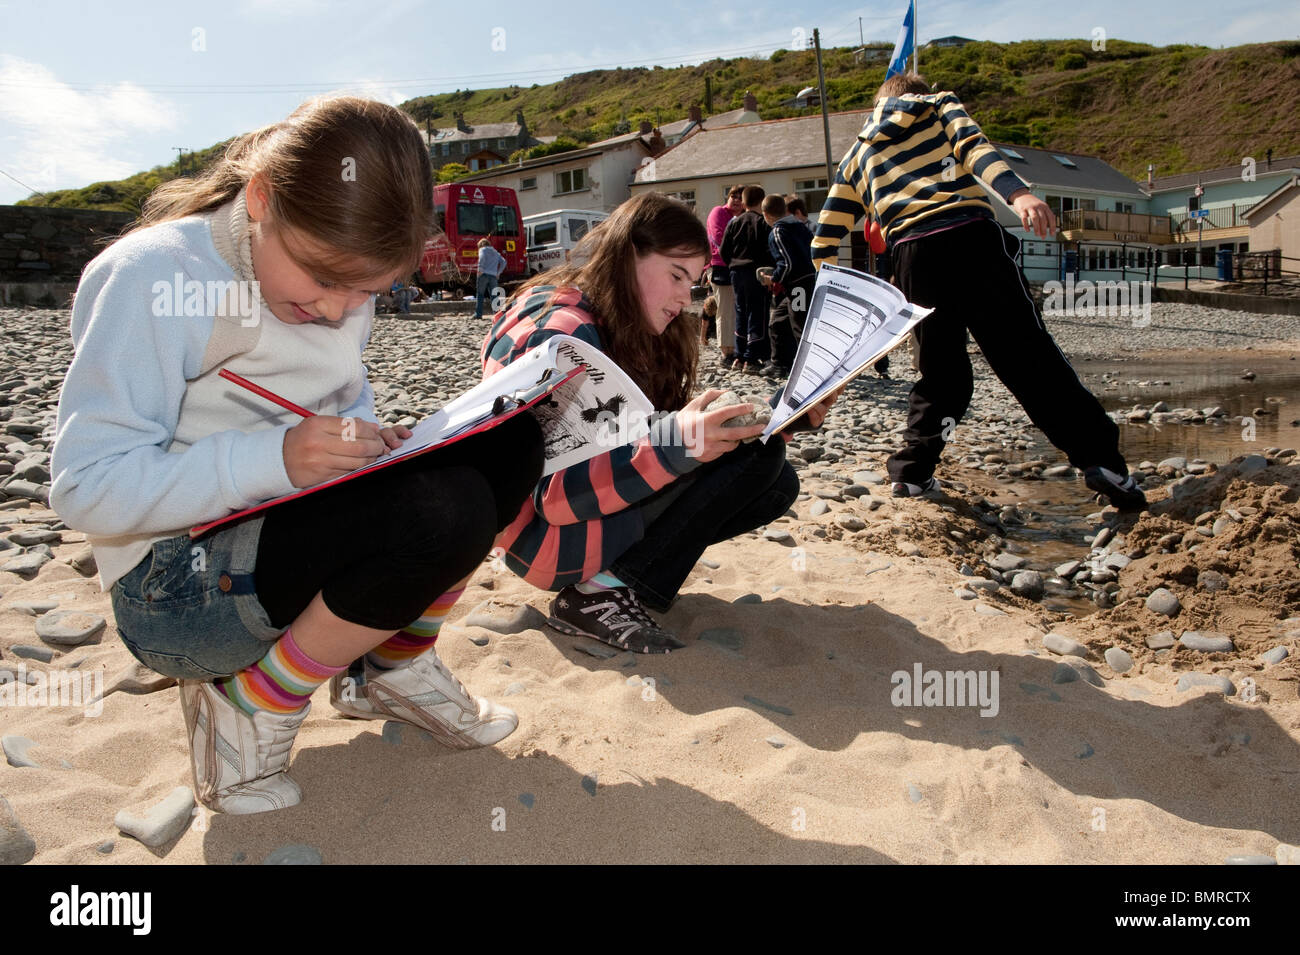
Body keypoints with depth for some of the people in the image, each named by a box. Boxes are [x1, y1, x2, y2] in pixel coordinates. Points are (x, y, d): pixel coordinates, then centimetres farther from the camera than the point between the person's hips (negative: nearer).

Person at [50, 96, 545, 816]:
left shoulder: (342, 277, 5)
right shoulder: (155, 275, -18)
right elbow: (85, 487, -22)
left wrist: (367, 444, -7)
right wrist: (274, 458, -33)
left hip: (296, 528, 8)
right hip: (175, 586, -8)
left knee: (509, 440, -8)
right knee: (443, 511, -32)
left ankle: (391, 669, 4)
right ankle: (247, 711, -10)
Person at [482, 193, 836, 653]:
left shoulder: (630, 332, 9)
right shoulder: (557, 331, -20)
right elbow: (549, 493, -27)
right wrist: (672, 444, -38)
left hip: (601, 505, 9)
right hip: (547, 534, -9)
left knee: (776, 483, 2)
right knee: (753, 453, -17)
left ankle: (606, 584, -4)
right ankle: (600, 592, -17)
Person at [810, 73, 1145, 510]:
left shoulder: (856, 155, 29)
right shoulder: (940, 106, 23)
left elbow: (823, 244, 21)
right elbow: (973, 147, -2)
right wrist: (1018, 194, -18)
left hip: (914, 257, 3)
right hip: (972, 236, -2)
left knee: (940, 372, 18)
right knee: (1030, 356, -2)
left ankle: (911, 470, 12)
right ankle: (1101, 460, -7)